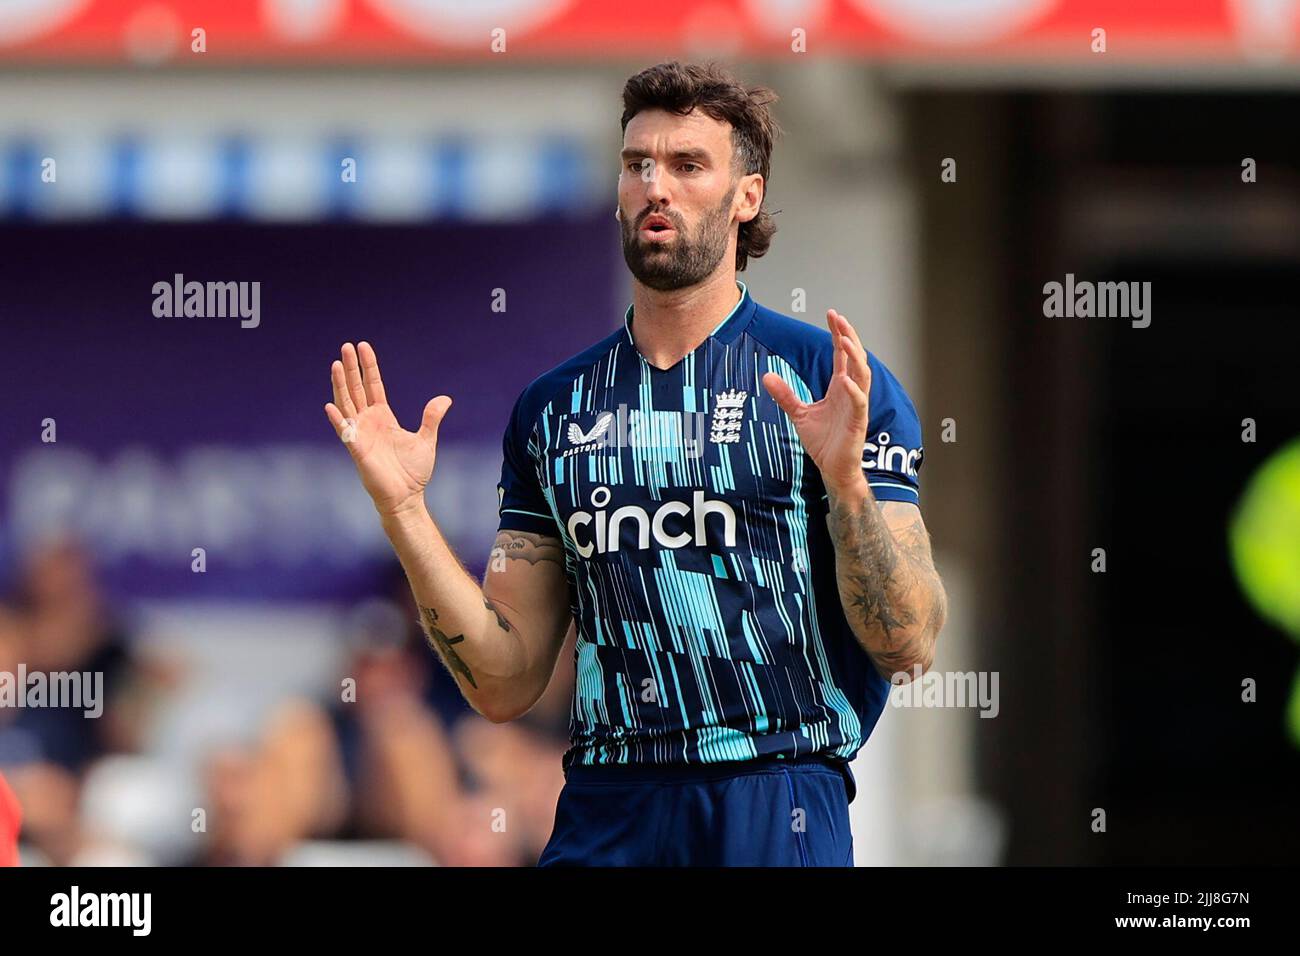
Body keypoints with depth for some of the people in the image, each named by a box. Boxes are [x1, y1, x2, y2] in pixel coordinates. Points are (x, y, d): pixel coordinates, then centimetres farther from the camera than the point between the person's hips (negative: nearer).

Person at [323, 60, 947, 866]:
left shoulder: (832, 383, -1)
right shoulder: (554, 407, 11)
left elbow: (909, 647, -8)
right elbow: (505, 685, 9)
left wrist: (846, 480, -22)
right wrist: (404, 511, -1)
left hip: (776, 809, -3)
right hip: (604, 819, 3)